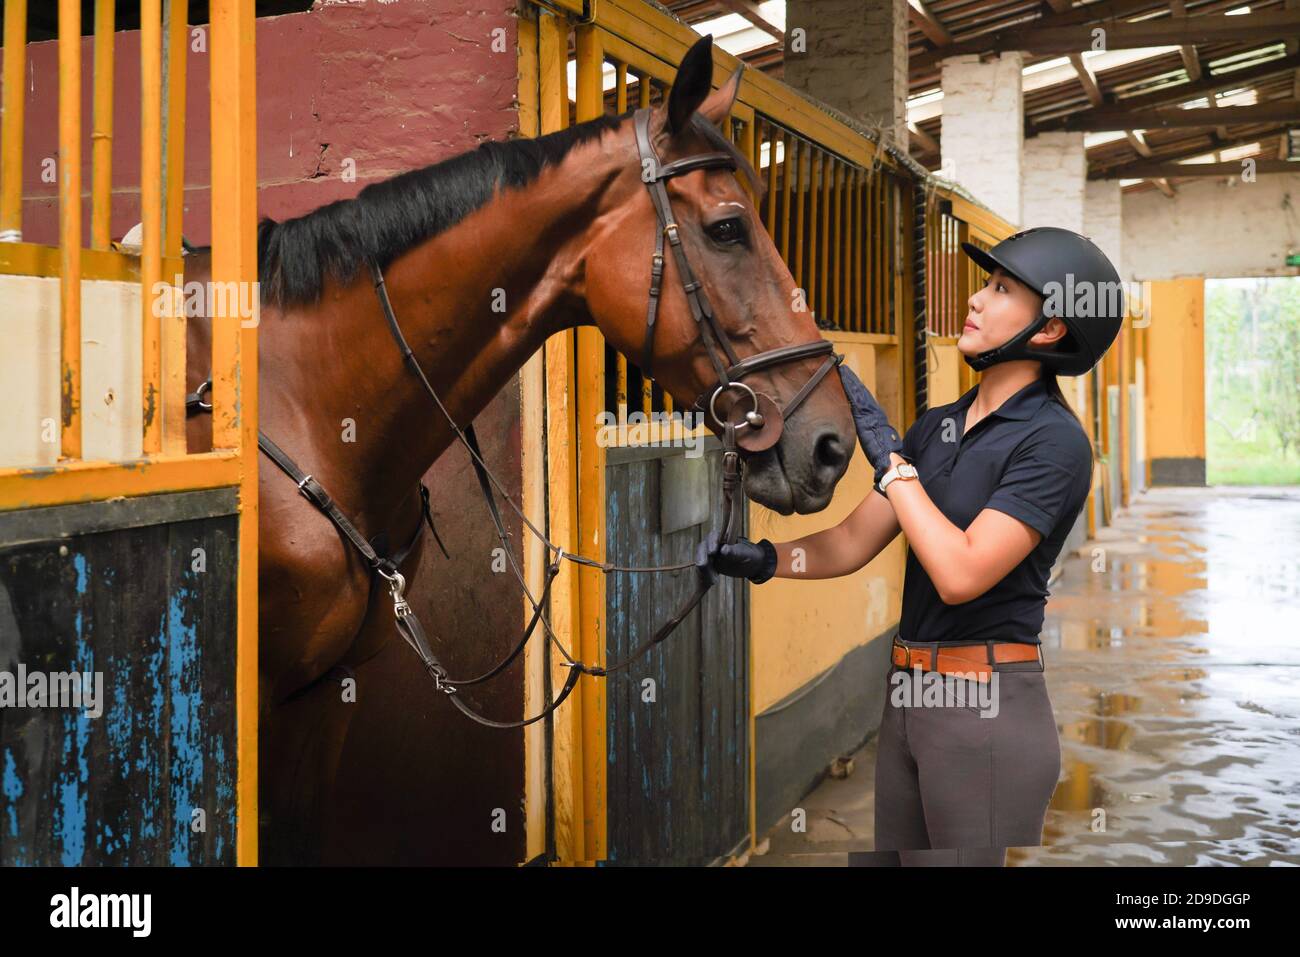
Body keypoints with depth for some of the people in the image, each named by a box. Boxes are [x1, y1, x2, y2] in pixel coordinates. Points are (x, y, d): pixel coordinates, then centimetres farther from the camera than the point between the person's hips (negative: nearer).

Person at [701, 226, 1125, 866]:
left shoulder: (1054, 440, -12)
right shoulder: (936, 425, 12)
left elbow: (961, 572, -22)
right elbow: (853, 542, 11)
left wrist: (886, 451, -17)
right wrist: (764, 559, -7)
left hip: (988, 708, -8)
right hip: (906, 697, 8)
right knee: (904, 860, 15)